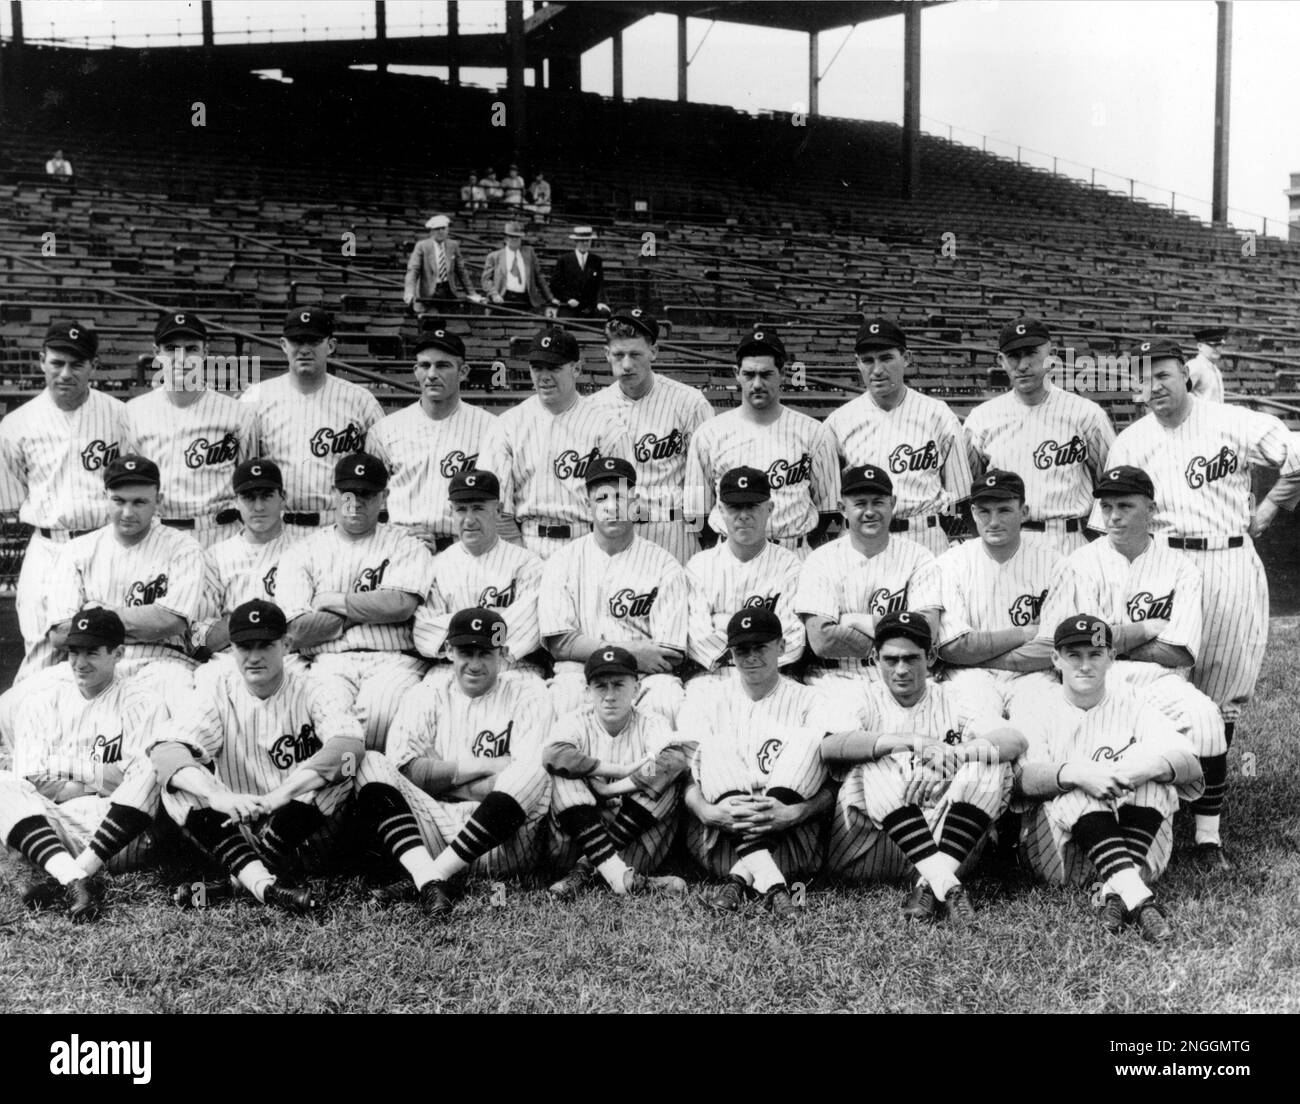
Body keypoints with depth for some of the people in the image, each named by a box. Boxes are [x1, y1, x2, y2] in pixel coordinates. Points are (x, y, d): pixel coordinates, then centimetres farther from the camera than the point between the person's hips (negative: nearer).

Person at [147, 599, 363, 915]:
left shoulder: (308, 692, -3)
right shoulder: (221, 694, 2)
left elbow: (350, 742, -24)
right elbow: (164, 748, -15)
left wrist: (281, 794, -35)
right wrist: (217, 795, -33)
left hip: (301, 834, -2)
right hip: (237, 832, 2)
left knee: (342, 761, -26)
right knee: (177, 780, -20)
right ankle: (262, 883, -38)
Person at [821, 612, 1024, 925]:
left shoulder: (956, 700, 9)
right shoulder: (865, 700, 6)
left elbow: (1015, 740, -10)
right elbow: (828, 746, -18)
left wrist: (950, 757, -30)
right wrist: (916, 742, -27)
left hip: (948, 842, 1)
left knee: (990, 763, -16)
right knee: (881, 761, -24)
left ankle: (928, 884, -29)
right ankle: (948, 886, -34)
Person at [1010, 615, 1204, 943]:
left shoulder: (1132, 706, 12)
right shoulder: (1032, 705, 8)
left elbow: (1191, 764, -6)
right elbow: (1022, 777, -12)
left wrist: (1148, 766, -29)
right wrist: (1075, 774, -33)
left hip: (1141, 847, 1)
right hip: (1052, 851, -1)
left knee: (1153, 767, -22)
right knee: (1080, 791, -30)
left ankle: (1115, 893, -34)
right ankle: (1137, 897, -47)